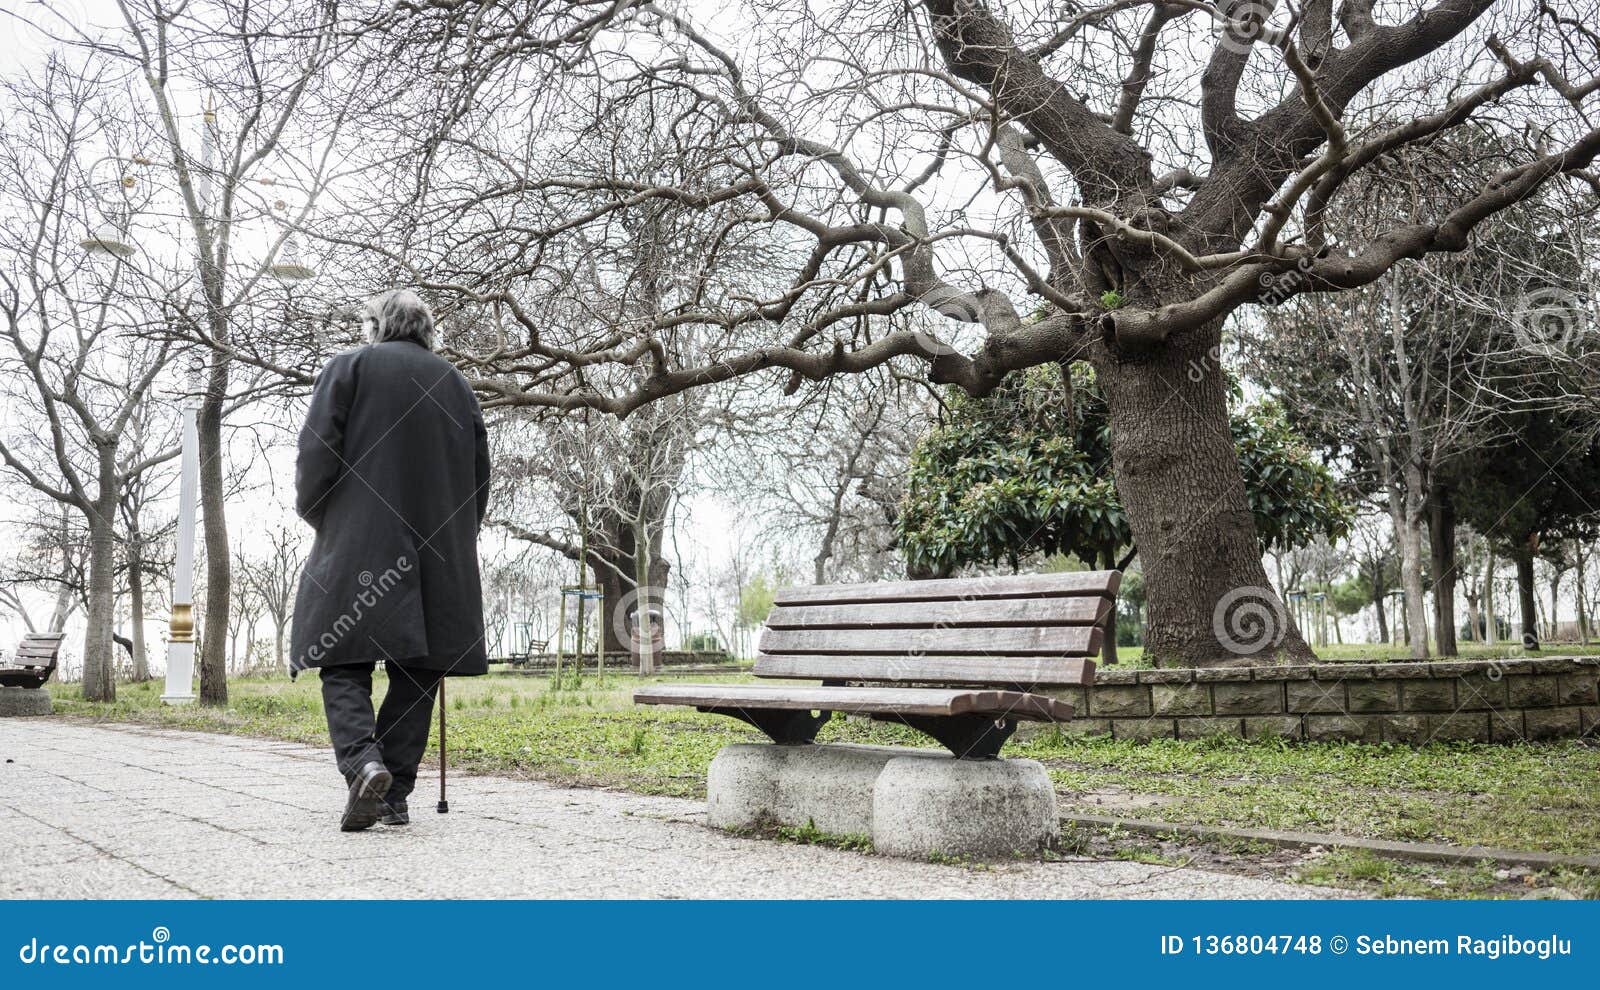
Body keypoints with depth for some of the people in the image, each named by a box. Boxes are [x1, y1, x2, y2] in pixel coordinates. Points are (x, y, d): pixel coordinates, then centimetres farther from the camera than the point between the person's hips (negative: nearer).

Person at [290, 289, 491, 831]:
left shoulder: (349, 367, 5)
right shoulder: (456, 383, 17)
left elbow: (316, 454, -5)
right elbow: (480, 474, 16)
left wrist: (314, 515, 11)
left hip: (357, 548, -3)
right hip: (441, 556, 3)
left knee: (345, 665, 1)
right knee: (417, 671, 6)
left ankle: (362, 762, -22)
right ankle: (396, 794, 4)